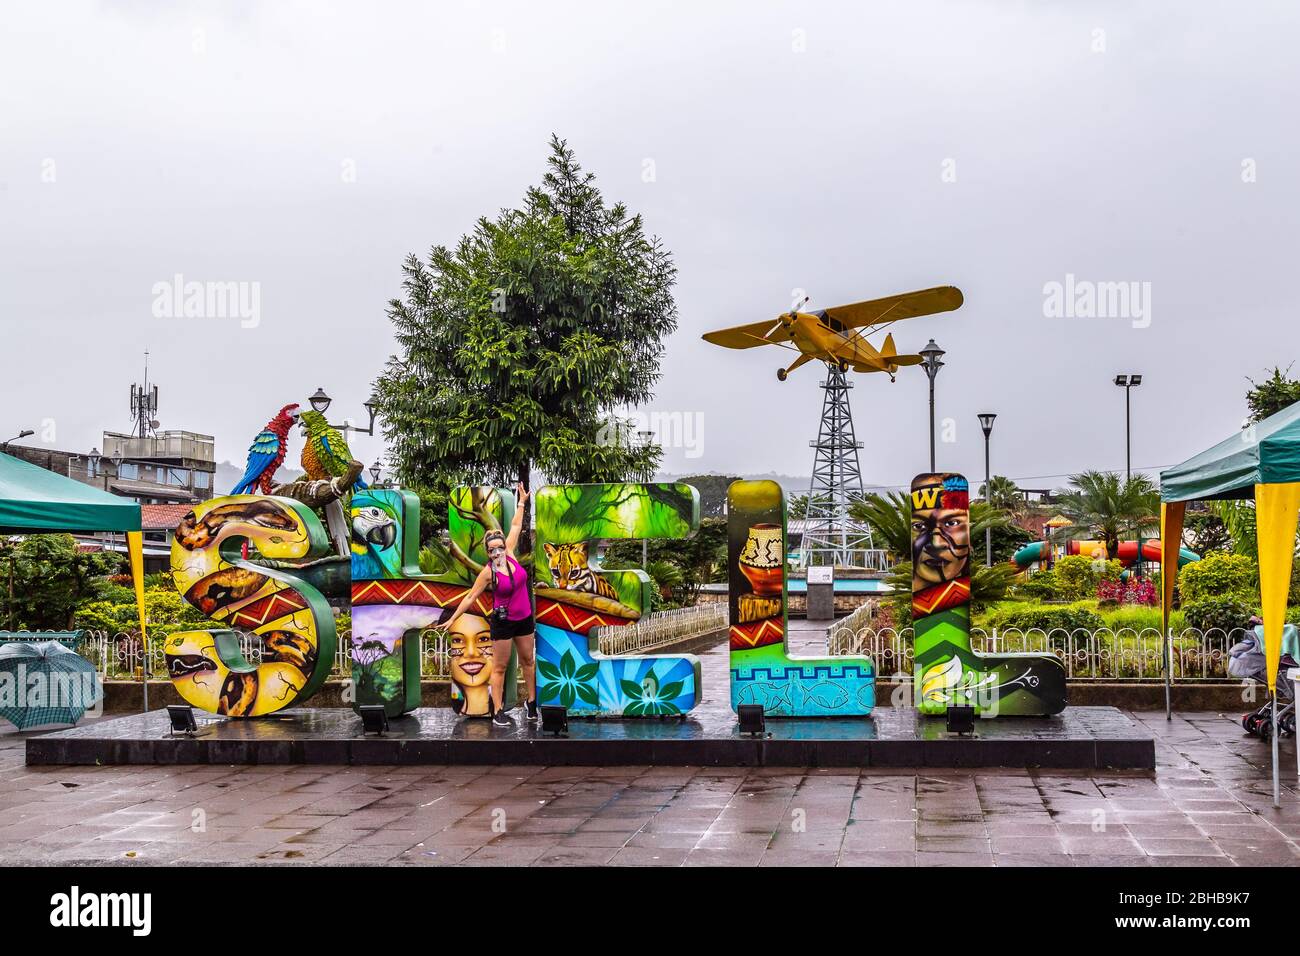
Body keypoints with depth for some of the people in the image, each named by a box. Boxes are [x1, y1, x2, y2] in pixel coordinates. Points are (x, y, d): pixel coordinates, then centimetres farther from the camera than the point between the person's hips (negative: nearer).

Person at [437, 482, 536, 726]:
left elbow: (515, 527, 5)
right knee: (499, 667, 2)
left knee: (528, 660, 16)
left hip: (524, 618, 6)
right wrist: (453, 619, -11)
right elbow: (470, 597, -11)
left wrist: (521, 502, 10)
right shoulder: (488, 572, -17)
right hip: (503, 621, -5)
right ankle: (498, 712, 5)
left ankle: (532, 701, 29)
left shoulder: (510, 554, -6)